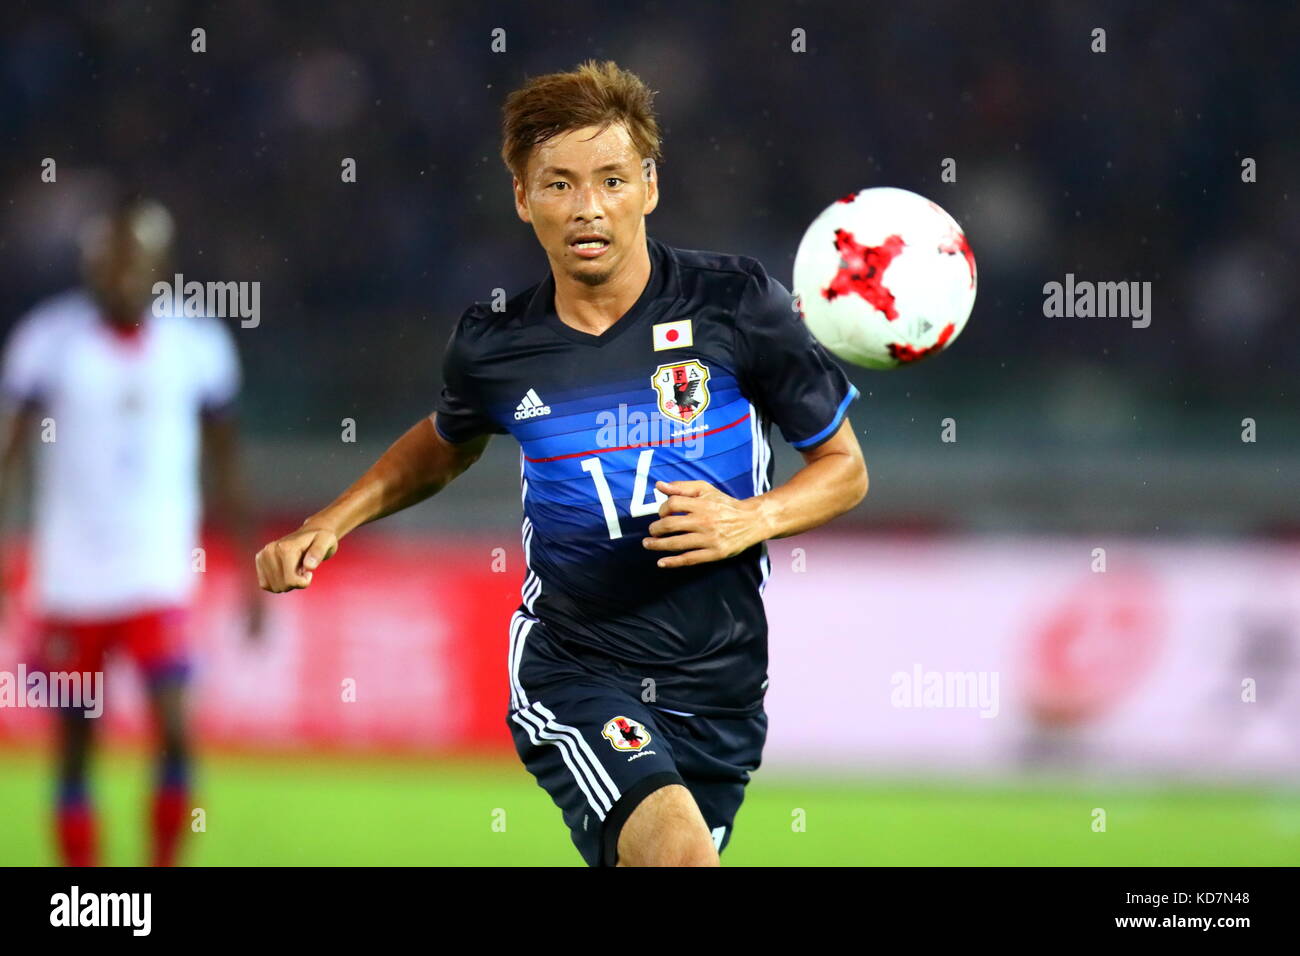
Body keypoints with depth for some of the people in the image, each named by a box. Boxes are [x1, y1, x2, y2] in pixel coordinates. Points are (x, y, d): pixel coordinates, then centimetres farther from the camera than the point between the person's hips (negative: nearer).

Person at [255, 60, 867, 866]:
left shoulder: (736, 304, -6)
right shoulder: (494, 347, -2)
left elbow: (844, 467, 4)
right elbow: (447, 445, 23)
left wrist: (751, 519, -15)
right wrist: (330, 524, 12)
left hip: (718, 686, 2)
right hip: (572, 672, -2)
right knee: (677, 854, -29)